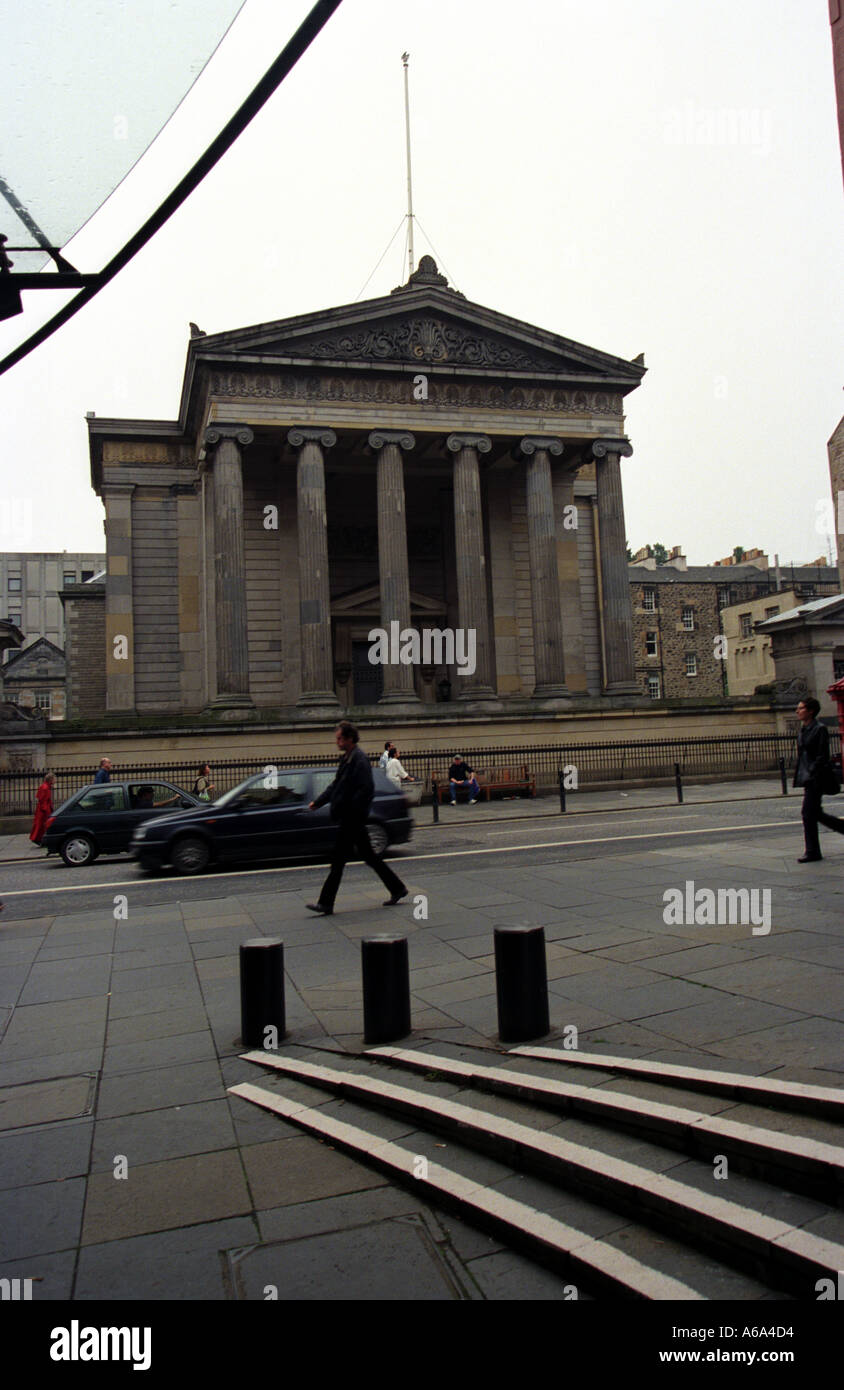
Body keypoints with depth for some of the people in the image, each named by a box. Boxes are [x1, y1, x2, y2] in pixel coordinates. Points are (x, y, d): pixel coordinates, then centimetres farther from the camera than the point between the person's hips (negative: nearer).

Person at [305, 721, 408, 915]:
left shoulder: (359, 760, -16)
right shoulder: (346, 759, 14)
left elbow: (366, 790, -22)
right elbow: (336, 785, 23)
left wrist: (349, 810, -22)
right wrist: (318, 802, 20)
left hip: (352, 819, -10)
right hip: (347, 818, 10)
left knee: (338, 860, -4)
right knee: (368, 856, 14)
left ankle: (326, 904, 3)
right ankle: (397, 889, 22)